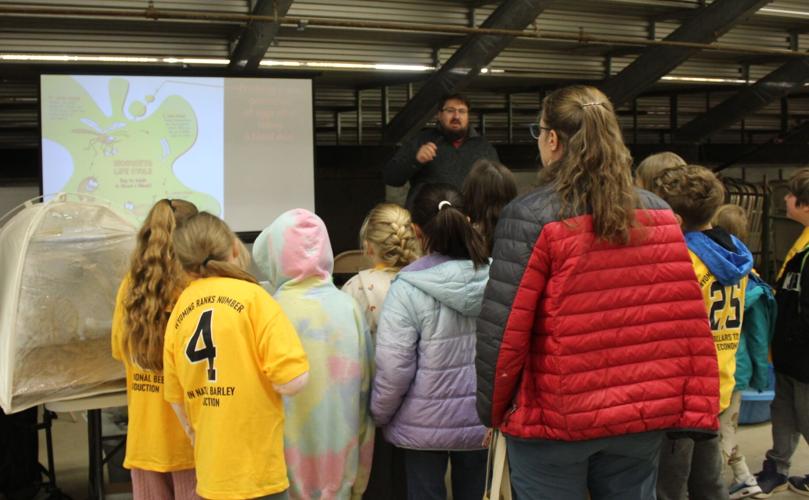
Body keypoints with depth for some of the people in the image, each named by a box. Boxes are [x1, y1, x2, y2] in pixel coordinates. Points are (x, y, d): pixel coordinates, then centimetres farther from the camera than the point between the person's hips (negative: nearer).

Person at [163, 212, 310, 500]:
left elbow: (176, 397, 11)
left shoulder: (179, 310, 5)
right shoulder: (251, 296, -12)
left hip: (211, 474, 6)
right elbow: (293, 380, -18)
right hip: (256, 470, -5)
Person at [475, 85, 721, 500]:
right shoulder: (659, 214, 3)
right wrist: (692, 408, 7)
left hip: (555, 420, -4)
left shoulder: (529, 216, -13)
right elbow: (688, 321, 2)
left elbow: (502, 330, -14)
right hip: (645, 418, 5)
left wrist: (491, 410, -1)